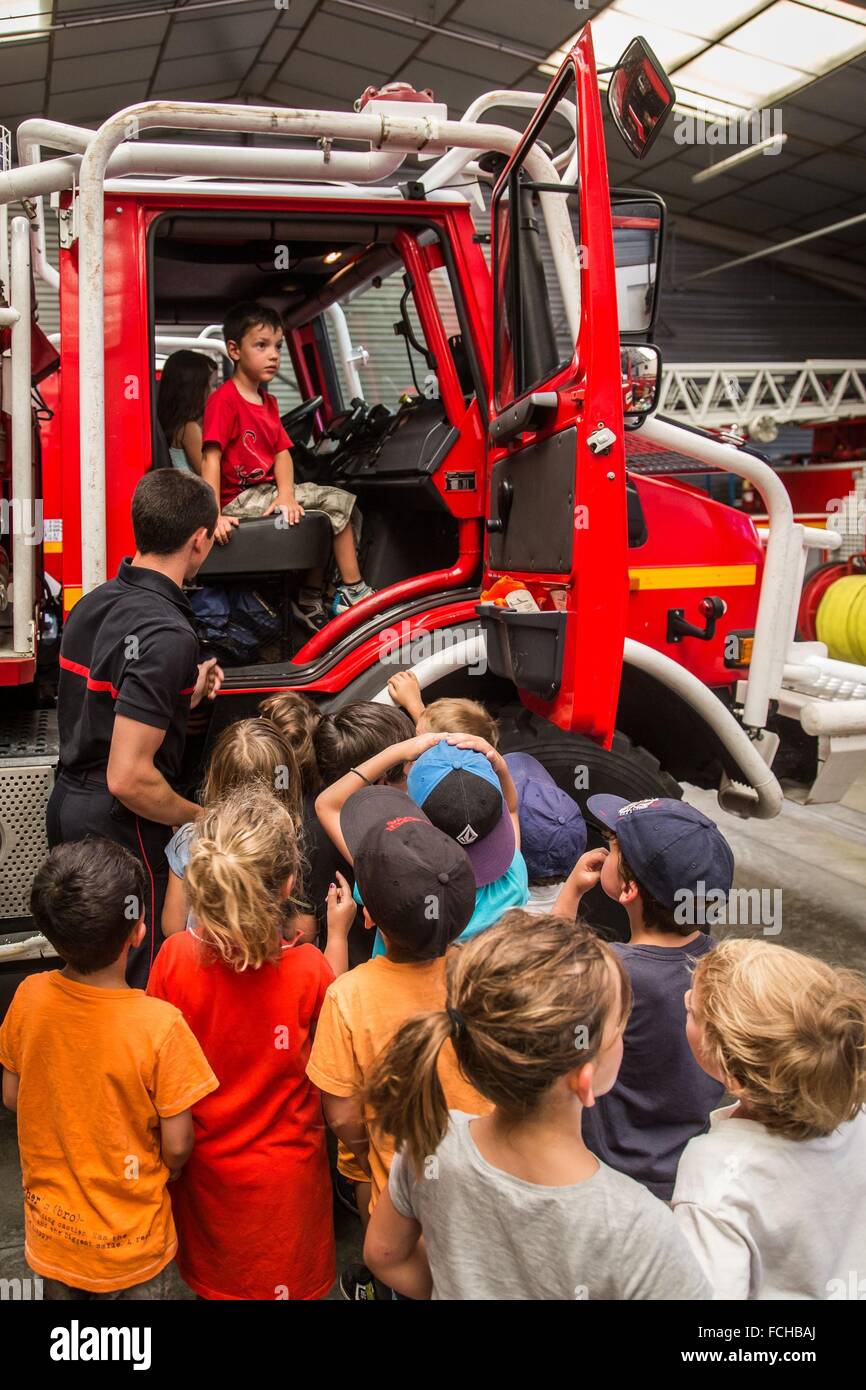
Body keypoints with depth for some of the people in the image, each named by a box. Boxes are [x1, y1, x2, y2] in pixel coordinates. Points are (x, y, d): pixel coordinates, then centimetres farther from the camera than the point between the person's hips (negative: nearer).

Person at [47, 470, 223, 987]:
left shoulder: (94, 603, 4)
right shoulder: (167, 634, -23)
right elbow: (129, 779, -26)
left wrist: (187, 694, 10)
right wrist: (200, 818, -11)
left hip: (69, 804, 9)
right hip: (121, 829, -9)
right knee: (138, 981, 5)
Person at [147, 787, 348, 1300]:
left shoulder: (174, 956, -23)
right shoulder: (309, 968, -29)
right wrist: (338, 937, 1)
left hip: (201, 1163, 2)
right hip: (284, 1173, -2)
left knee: (211, 1279, 28)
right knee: (285, 1282, 24)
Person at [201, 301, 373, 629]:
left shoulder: (267, 402, 16)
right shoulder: (224, 399, -12)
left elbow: (282, 452, 5)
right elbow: (211, 457, -20)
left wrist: (286, 495, -15)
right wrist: (215, 516, -29)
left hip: (267, 491, 9)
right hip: (239, 499, -9)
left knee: (337, 501, 5)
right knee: (337, 506, -12)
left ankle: (310, 599, 8)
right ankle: (353, 593, -2)